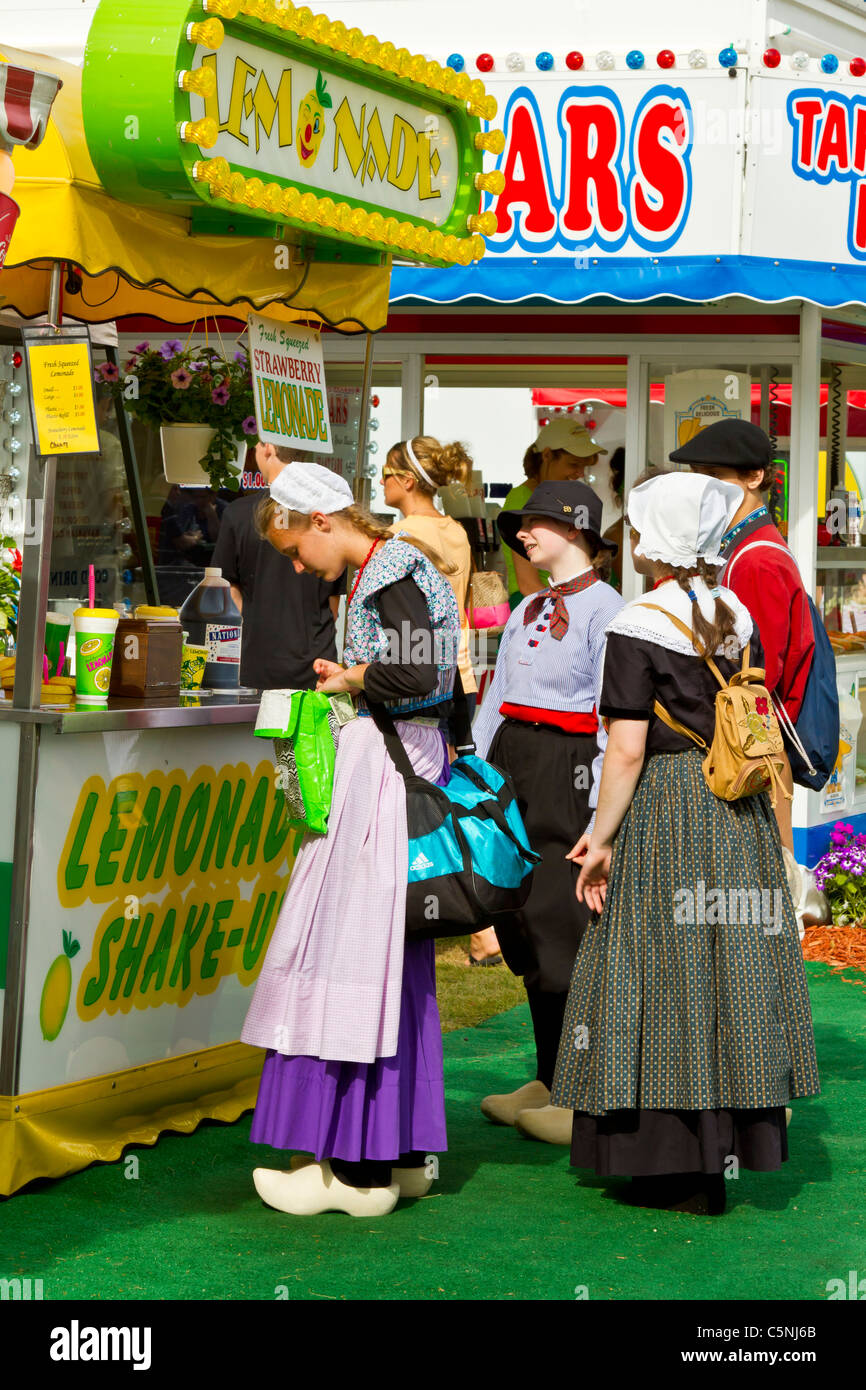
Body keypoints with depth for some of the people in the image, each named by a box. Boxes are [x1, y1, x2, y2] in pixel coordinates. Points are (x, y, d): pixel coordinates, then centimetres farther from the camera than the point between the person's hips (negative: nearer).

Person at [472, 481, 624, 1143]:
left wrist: (601, 814, -15)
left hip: (568, 771, -8)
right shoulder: (528, 610, 17)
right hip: (510, 765, 8)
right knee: (523, 927, 8)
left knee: (560, 926, -8)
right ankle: (547, 1082, 15)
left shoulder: (605, 609, -7)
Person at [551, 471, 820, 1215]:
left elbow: (628, 748, -15)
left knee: (667, 964, -1)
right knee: (731, 965, 10)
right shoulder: (739, 617, 8)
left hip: (666, 810, -6)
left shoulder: (639, 627, -12)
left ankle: (681, 1168, 0)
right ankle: (730, 1143, 15)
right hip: (741, 816, 6)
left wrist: (602, 837, -10)